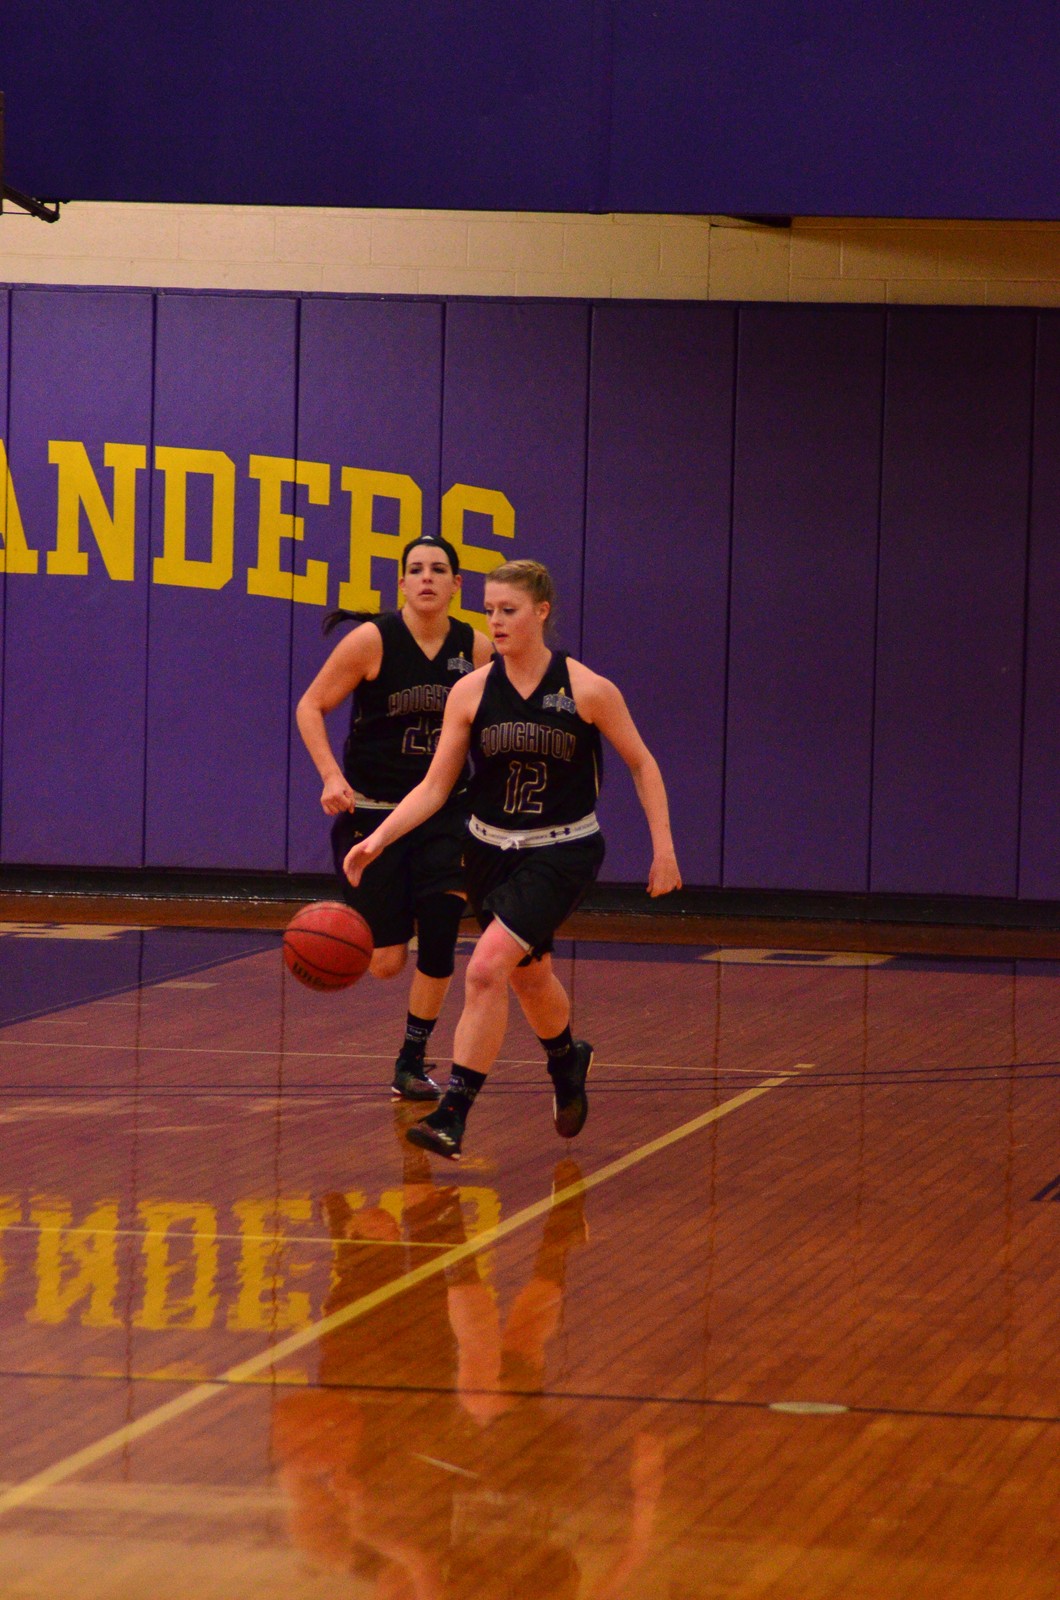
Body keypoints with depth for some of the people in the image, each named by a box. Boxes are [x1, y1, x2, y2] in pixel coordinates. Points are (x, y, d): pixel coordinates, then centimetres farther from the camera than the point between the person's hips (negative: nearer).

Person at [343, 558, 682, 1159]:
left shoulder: (588, 690, -12)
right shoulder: (472, 692, -5)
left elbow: (642, 763, 0)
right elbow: (435, 786, -3)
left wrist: (663, 845, -4)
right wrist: (378, 839, -16)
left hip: (563, 852, -4)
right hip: (492, 849, 4)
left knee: (487, 968, -22)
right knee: (529, 974, 22)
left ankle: (453, 1115, -19)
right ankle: (568, 1059, 55)